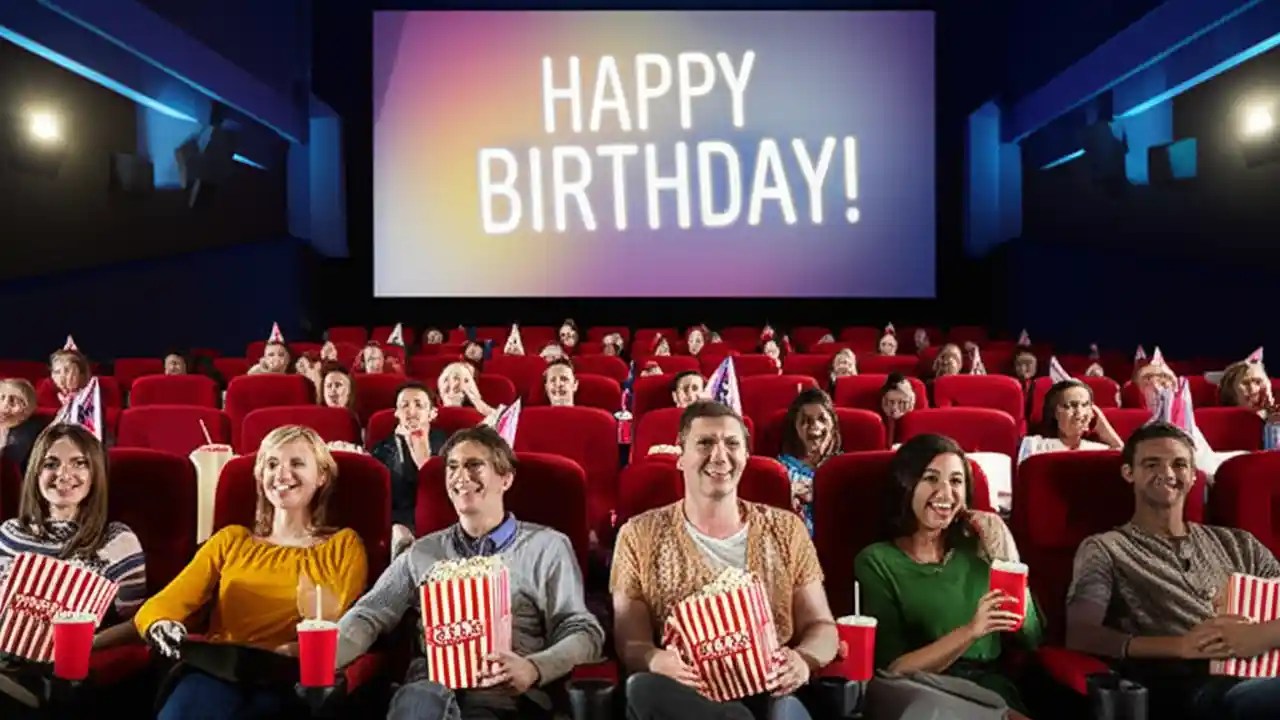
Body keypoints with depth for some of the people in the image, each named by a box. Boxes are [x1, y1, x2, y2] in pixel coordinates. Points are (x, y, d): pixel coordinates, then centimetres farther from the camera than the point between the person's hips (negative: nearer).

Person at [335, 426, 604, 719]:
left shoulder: (546, 546, 11)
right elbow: (370, 616, 15)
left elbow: (584, 631, 5)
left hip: (503, 695, -2)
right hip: (431, 687, 2)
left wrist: (533, 668, -16)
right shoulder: (422, 552, 22)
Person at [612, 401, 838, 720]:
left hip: (769, 694, -2)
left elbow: (820, 625, 11)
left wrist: (803, 660, -14)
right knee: (644, 688, -34)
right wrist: (657, 661, -24)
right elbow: (630, 642, 1)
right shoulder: (640, 536, 5)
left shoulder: (786, 529, 11)